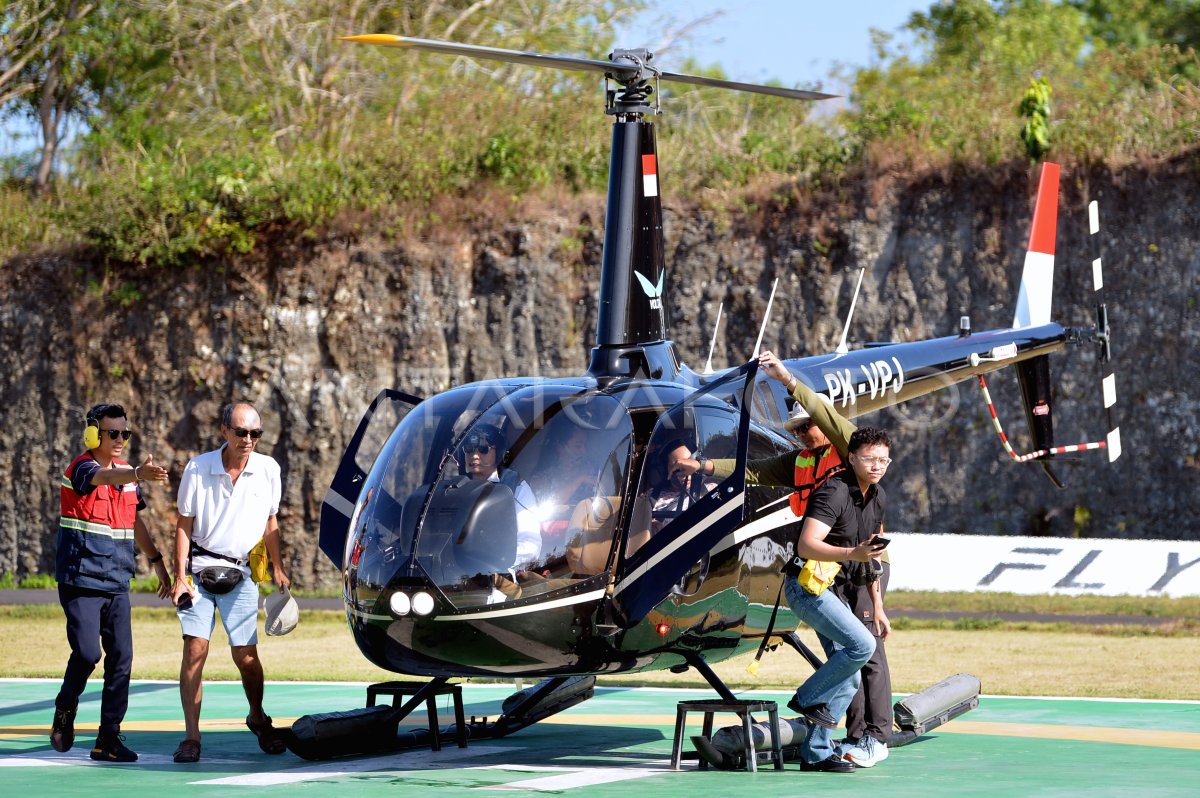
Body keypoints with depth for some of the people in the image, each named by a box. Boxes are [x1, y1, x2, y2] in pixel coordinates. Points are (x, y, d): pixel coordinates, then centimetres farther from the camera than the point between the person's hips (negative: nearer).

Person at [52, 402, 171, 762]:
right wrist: (138, 474, -55)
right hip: (81, 580, -6)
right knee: (87, 653, -14)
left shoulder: (128, 474, 12)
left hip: (117, 584, 6)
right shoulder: (81, 468, -11)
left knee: (121, 657, -1)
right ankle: (65, 709, 15)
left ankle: (109, 738, 4)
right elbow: (104, 477, -36)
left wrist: (156, 560, 23)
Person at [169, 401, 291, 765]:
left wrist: (277, 568, 13)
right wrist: (180, 577, -7)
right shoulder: (198, 469, -7)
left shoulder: (268, 470, 0)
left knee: (246, 656, 1)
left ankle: (258, 719, 28)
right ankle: (191, 737, -6)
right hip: (200, 568, -2)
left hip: (240, 574, 2)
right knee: (195, 649, -10)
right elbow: (184, 525, -1)